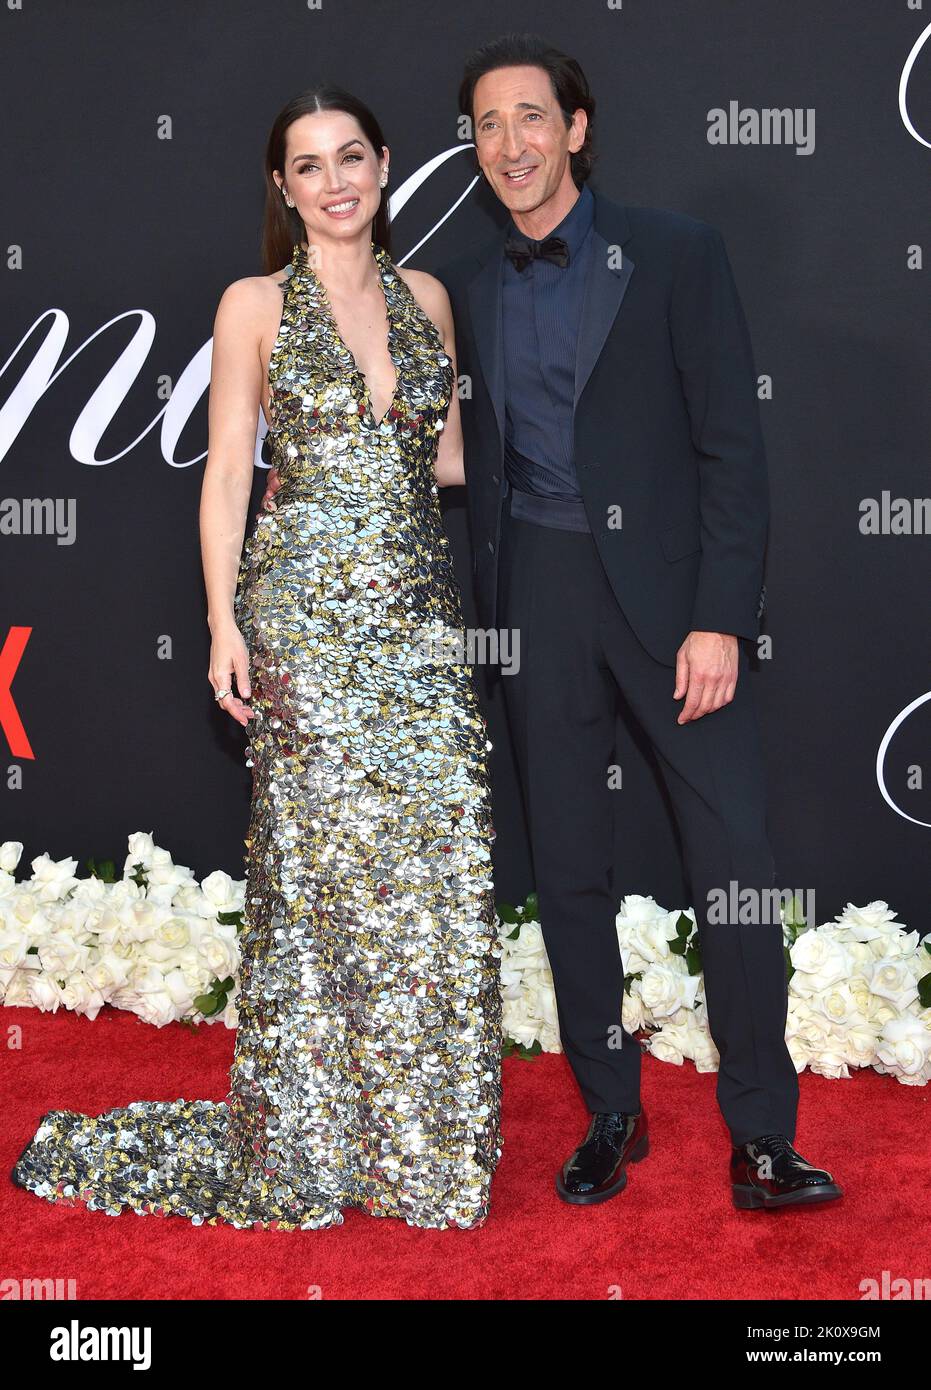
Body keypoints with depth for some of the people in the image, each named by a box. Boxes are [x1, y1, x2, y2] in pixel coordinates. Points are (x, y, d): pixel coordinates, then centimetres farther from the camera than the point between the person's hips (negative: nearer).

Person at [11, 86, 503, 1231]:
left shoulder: (425, 297, 14)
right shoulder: (255, 305, 2)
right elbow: (227, 469, -2)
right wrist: (223, 621, -9)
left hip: (419, 612, 4)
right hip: (306, 611, -4)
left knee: (439, 864, 3)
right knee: (323, 863, 0)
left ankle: (423, 1134, 19)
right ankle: (321, 1137, 17)